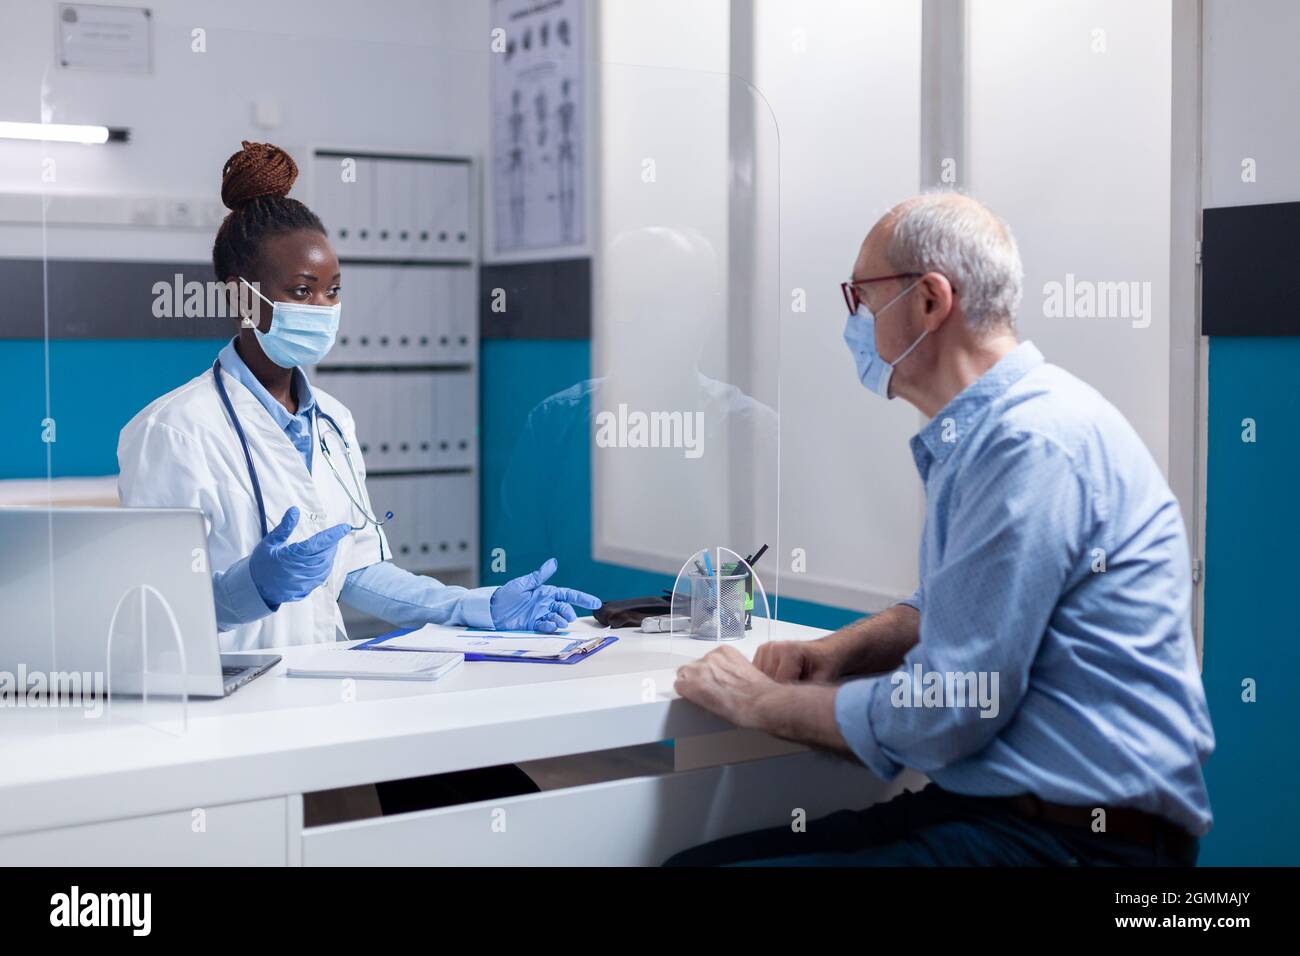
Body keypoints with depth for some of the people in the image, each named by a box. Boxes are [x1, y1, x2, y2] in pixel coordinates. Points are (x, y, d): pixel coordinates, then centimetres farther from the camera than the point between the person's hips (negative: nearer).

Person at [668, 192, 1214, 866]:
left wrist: (760, 701, -6)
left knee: (714, 856, -21)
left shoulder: (1033, 444, -20)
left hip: (1081, 833, -9)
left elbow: (942, 714, -20)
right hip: (983, 802, 9)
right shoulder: (976, 435, 13)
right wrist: (833, 651, 7)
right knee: (699, 856, -3)